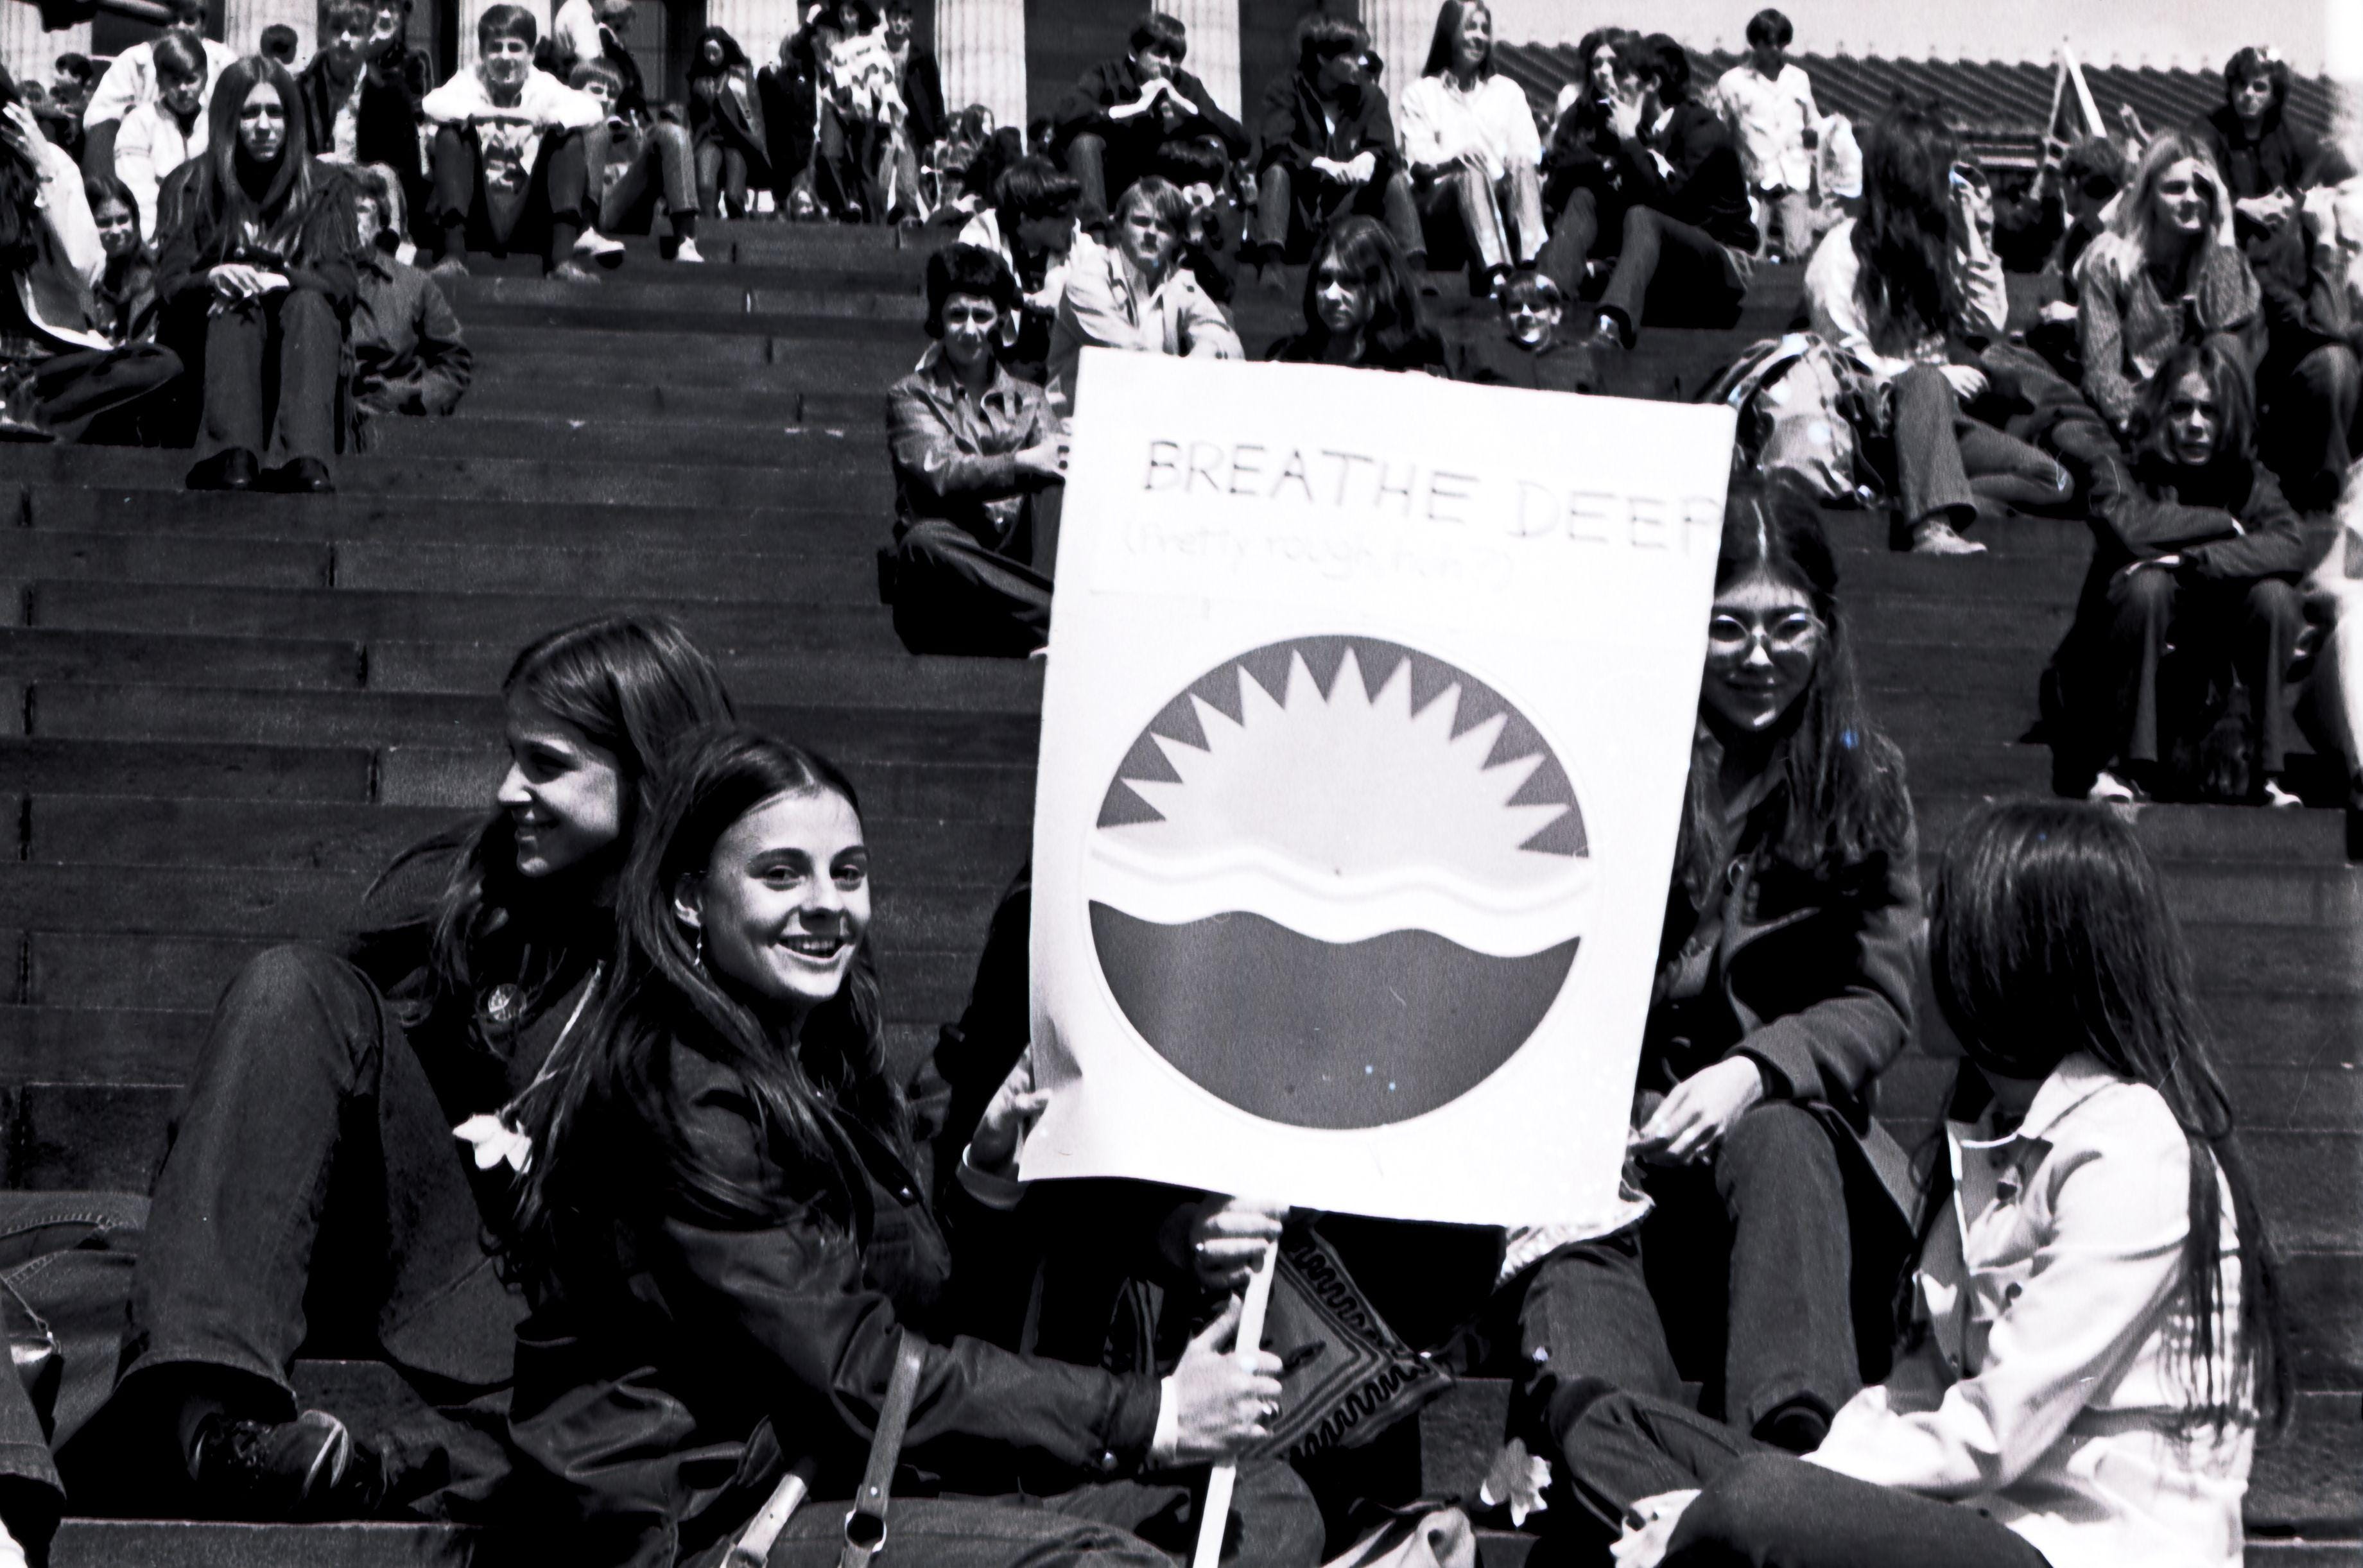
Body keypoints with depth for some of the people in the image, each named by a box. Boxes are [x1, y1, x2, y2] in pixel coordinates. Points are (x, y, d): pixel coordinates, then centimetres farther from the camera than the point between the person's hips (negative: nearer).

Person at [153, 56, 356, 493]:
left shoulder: (326, 186, 12)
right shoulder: (191, 185, 11)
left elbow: (341, 287, -1)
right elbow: (170, 287, 0)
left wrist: (277, 281, -21)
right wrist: (214, 278, -23)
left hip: (302, 342, 0)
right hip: (214, 342, 0)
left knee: (308, 303, -32)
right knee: (235, 306, -33)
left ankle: (306, 462, -55)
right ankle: (234, 460, -56)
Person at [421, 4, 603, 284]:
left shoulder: (543, 87, 2)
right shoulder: (470, 83, 2)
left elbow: (592, 110, -17)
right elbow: (433, 104, -20)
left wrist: (552, 117, -36)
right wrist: (481, 114, -34)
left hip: (530, 225, 0)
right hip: (477, 218, 0)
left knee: (570, 138, -14)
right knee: (452, 131, -17)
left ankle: (563, 256, -26)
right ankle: (453, 253, -26)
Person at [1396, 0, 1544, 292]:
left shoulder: (1508, 91, 24)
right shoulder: (1420, 94, 16)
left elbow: (1530, 153, 10)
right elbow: (1419, 163, 2)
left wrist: (1520, 164, -15)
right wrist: (1456, 158, -20)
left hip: (1504, 192, 2)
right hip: (1444, 200, -2)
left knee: (1525, 168, -29)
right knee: (1471, 174, -35)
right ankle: (1496, 276, -55)